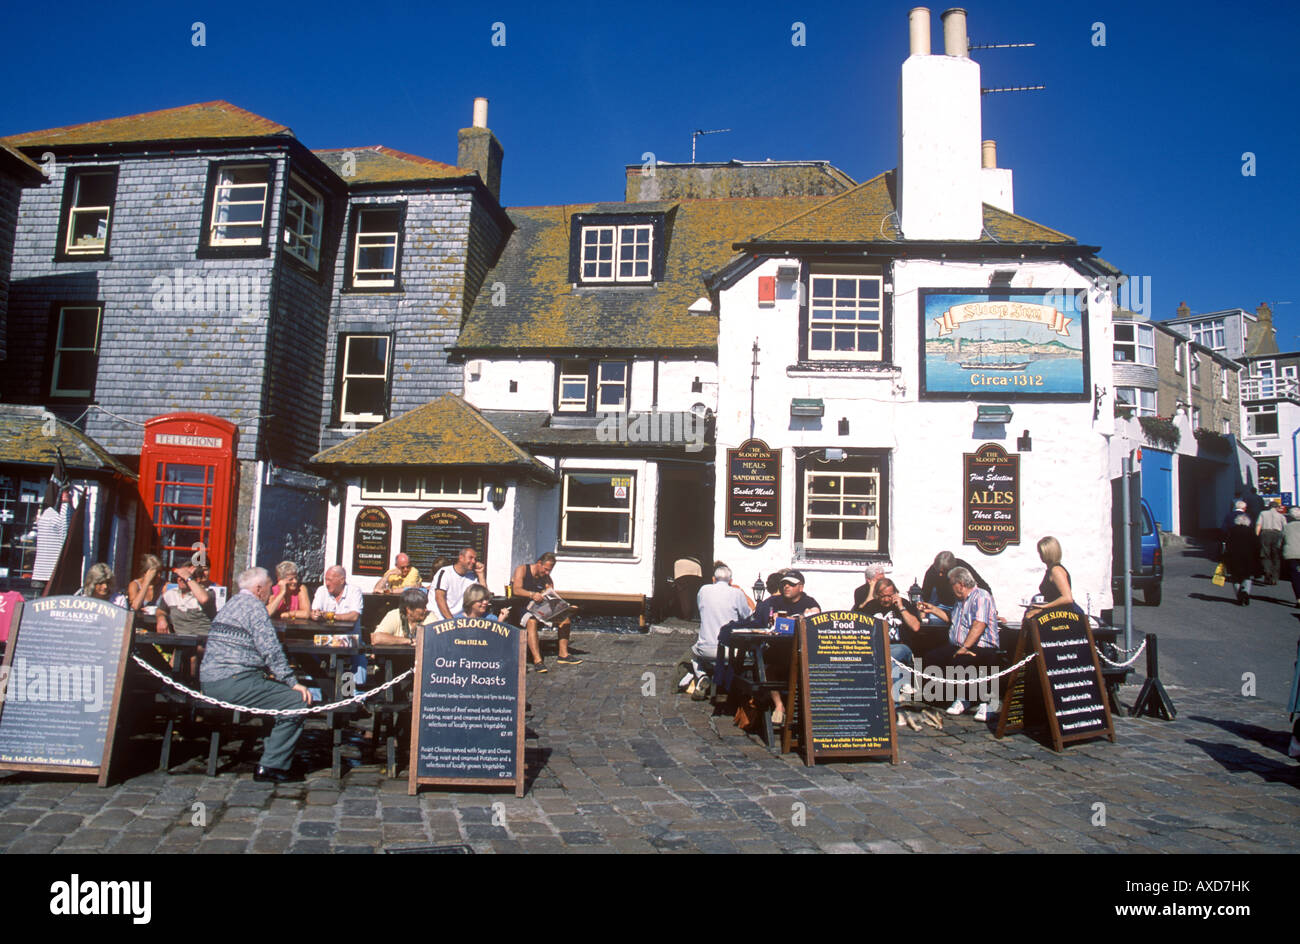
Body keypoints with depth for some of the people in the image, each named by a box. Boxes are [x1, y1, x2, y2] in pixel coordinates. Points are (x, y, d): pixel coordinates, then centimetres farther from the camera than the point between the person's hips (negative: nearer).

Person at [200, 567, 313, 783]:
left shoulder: (231, 603, 23)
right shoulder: (254, 605, -7)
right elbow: (271, 650, -15)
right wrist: (292, 682, -12)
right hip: (233, 682, -11)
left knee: (278, 692, 22)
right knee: (297, 701, -15)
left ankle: (272, 751, 21)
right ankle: (270, 767, -14)